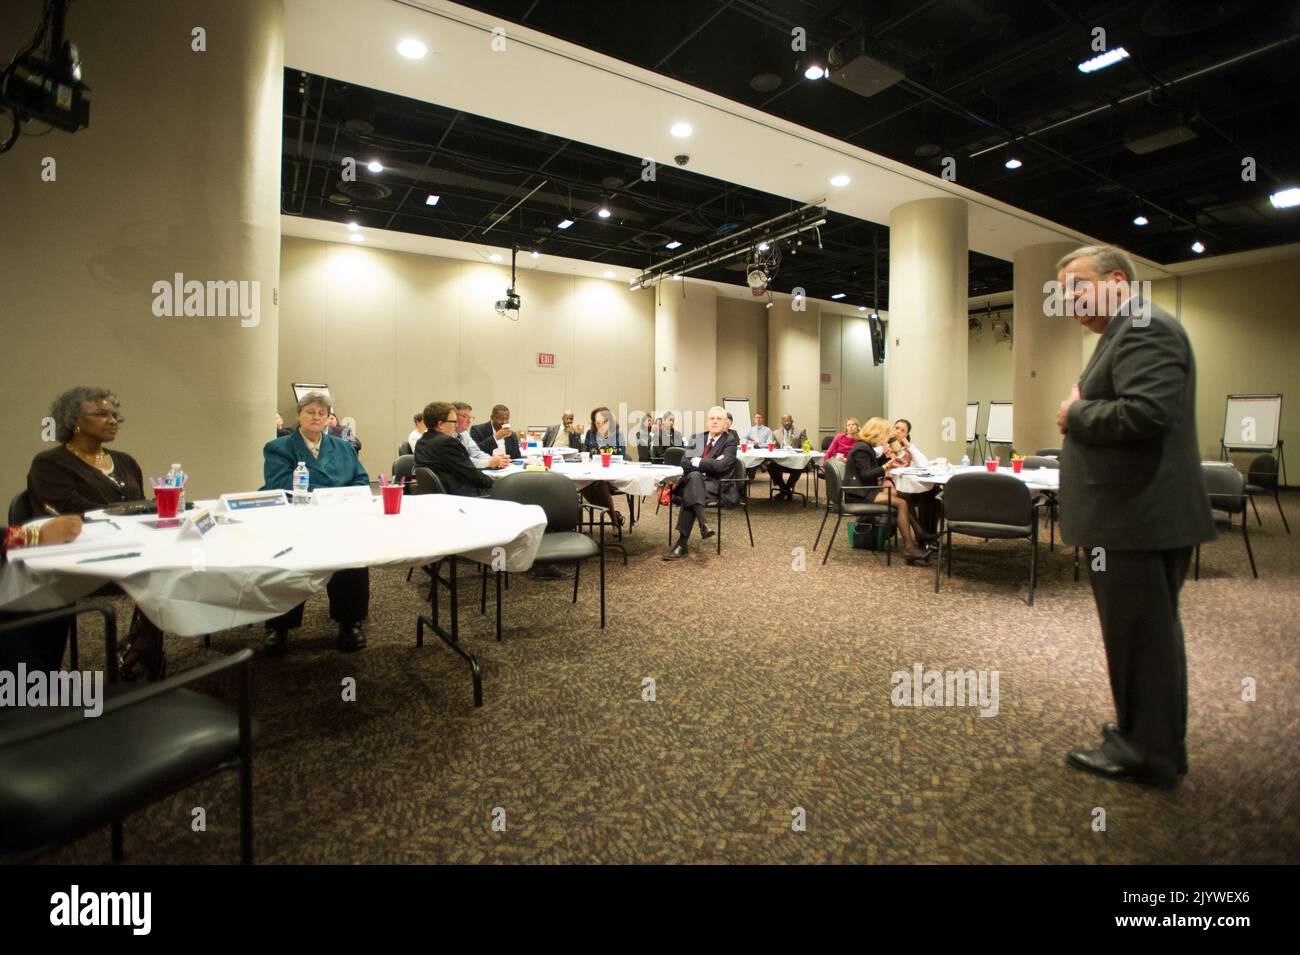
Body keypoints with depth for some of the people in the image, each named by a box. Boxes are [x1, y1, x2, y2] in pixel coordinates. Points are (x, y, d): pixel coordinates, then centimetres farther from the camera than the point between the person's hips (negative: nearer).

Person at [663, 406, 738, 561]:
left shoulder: (730, 441, 1)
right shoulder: (698, 438, 16)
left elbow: (720, 466, -16)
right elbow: (685, 462, 1)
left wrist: (697, 461, -8)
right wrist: (707, 465, -12)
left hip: (717, 485, -3)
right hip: (694, 481, 3)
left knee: (689, 495, -33)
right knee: (694, 475, -34)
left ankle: (683, 543, -33)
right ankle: (703, 524, -44)